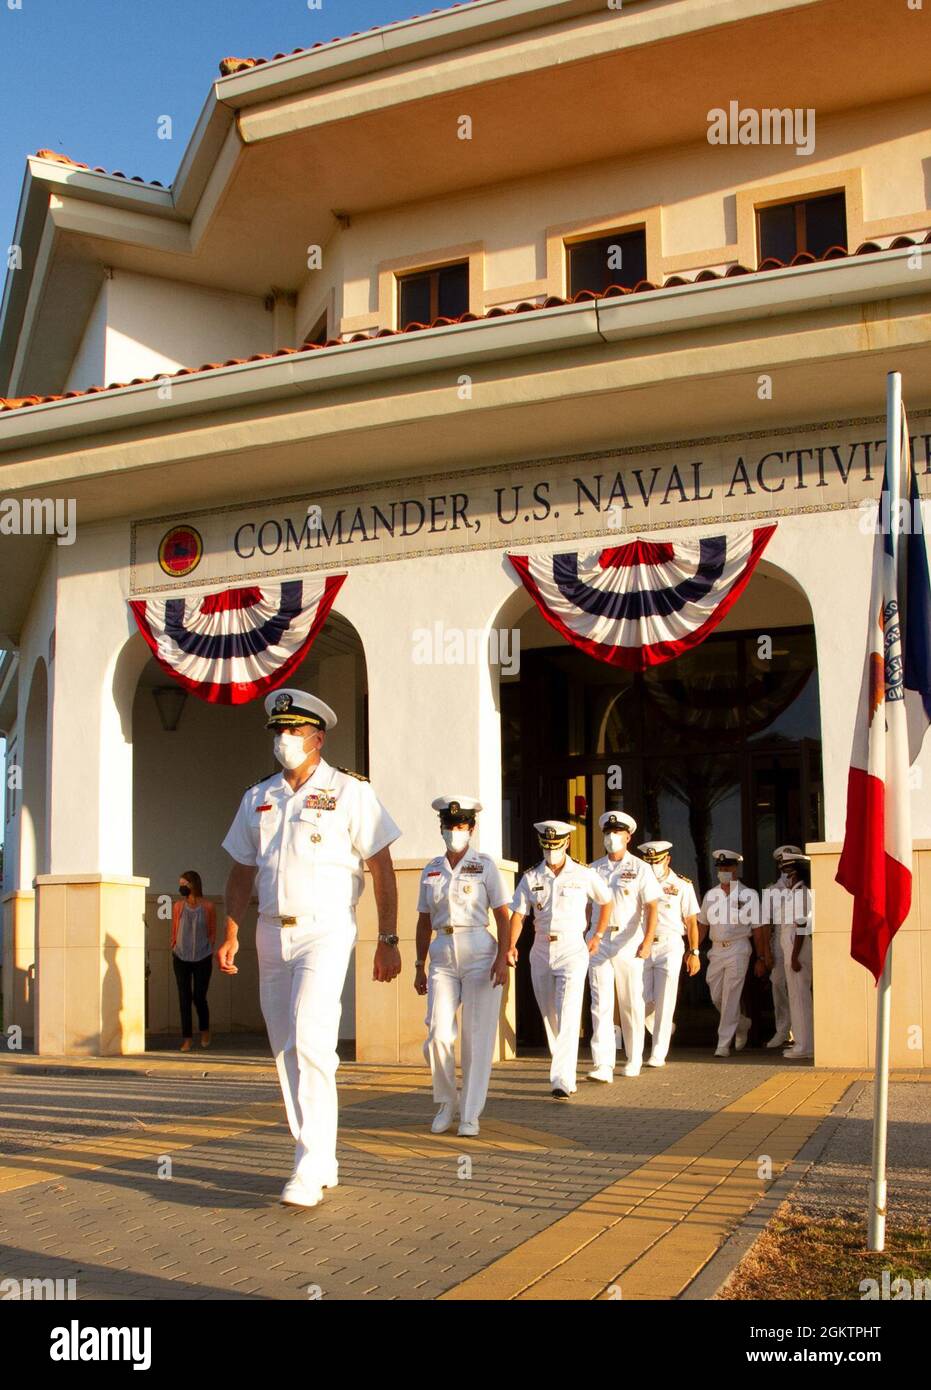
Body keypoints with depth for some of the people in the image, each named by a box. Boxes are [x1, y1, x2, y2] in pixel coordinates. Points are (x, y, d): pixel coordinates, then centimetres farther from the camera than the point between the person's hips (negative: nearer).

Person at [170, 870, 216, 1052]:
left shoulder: (208, 907, -4)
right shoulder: (178, 906, 1)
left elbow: (212, 932, 4)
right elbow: (174, 930, 11)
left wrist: (209, 951, 3)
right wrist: (175, 948, 7)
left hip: (202, 959, -2)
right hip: (181, 958, 2)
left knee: (199, 997, 1)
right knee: (184, 998, 1)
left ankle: (205, 1031, 27)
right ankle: (187, 1038, 7)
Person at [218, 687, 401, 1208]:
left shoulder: (350, 791, -3)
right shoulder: (258, 798, 13)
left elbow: (382, 868, -4)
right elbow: (243, 871, 16)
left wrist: (388, 940, -9)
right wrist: (232, 935, 6)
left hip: (325, 931, -6)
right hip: (272, 932, 6)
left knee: (310, 1043, -18)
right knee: (287, 1051, 9)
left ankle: (311, 1168, -13)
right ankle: (321, 1164, 20)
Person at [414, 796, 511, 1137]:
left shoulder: (484, 865, 2)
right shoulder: (431, 870, 11)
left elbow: (503, 917, 0)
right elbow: (424, 922, 15)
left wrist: (502, 959, -10)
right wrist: (419, 966, 12)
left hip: (479, 955, -2)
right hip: (442, 956, 2)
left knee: (477, 1038, -1)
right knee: (438, 1035, -8)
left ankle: (470, 1115, 8)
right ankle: (445, 1103, 14)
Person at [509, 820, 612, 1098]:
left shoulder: (584, 875, 0)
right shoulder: (531, 877, 4)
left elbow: (607, 902, 14)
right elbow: (518, 914, -1)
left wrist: (597, 936, 8)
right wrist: (511, 946, -15)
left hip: (572, 951, -3)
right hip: (541, 952, 4)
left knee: (568, 1016, -14)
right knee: (549, 1015, 11)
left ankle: (562, 1080, -18)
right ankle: (565, 1067, 27)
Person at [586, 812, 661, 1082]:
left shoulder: (639, 869, 0)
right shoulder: (594, 869, 8)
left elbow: (651, 907, -7)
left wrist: (647, 941, -19)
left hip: (628, 942, -1)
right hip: (599, 942, 2)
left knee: (631, 1003, 8)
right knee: (601, 1003, -6)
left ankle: (634, 1060, 23)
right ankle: (603, 1065, -10)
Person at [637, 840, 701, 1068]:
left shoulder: (682, 885, 3)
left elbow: (691, 921, 4)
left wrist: (694, 952, -1)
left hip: (669, 946, -2)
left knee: (664, 1003, -2)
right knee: (644, 1001, 0)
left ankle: (658, 1055, 5)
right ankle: (664, 1029, 31)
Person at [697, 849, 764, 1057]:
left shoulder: (748, 895, -2)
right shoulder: (710, 895, 11)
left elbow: (757, 928, -1)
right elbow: (702, 925, 16)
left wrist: (760, 958, -2)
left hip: (738, 949, -5)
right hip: (716, 949, 5)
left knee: (730, 999, -7)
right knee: (716, 998, 9)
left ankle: (724, 1044, -2)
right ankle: (742, 1024, 35)